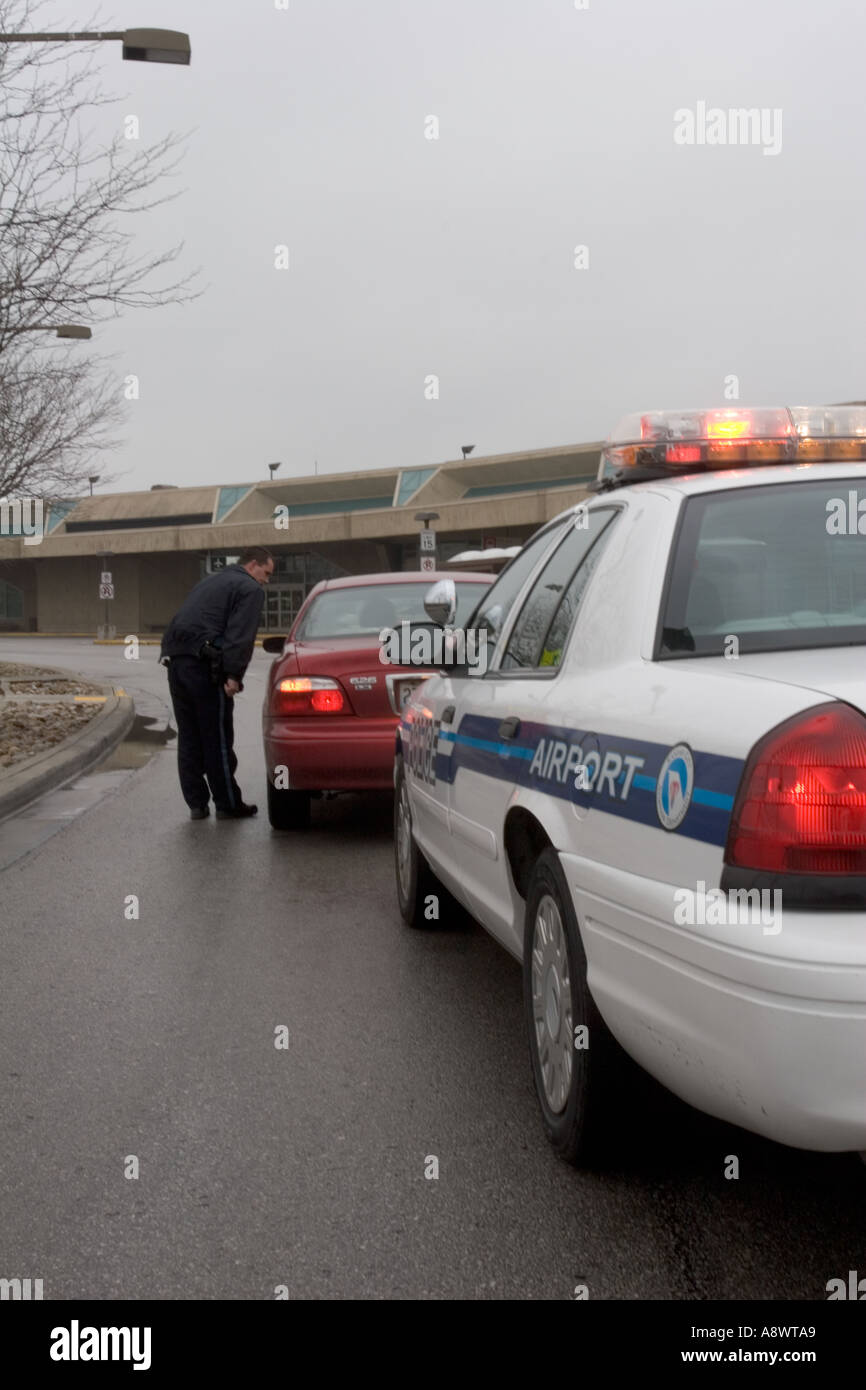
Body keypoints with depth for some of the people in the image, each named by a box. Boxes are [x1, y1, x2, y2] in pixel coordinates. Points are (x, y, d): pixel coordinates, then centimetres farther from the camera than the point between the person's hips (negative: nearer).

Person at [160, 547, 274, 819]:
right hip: (203, 664, -8)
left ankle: (196, 804, 16)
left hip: (174, 658, 8)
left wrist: (171, 656, 18)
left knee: (188, 737, 12)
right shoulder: (250, 589, 1)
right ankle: (228, 804, 7)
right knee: (217, 738, 0)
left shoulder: (212, 581, 29)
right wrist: (234, 675, -17)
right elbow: (240, 635, -12)